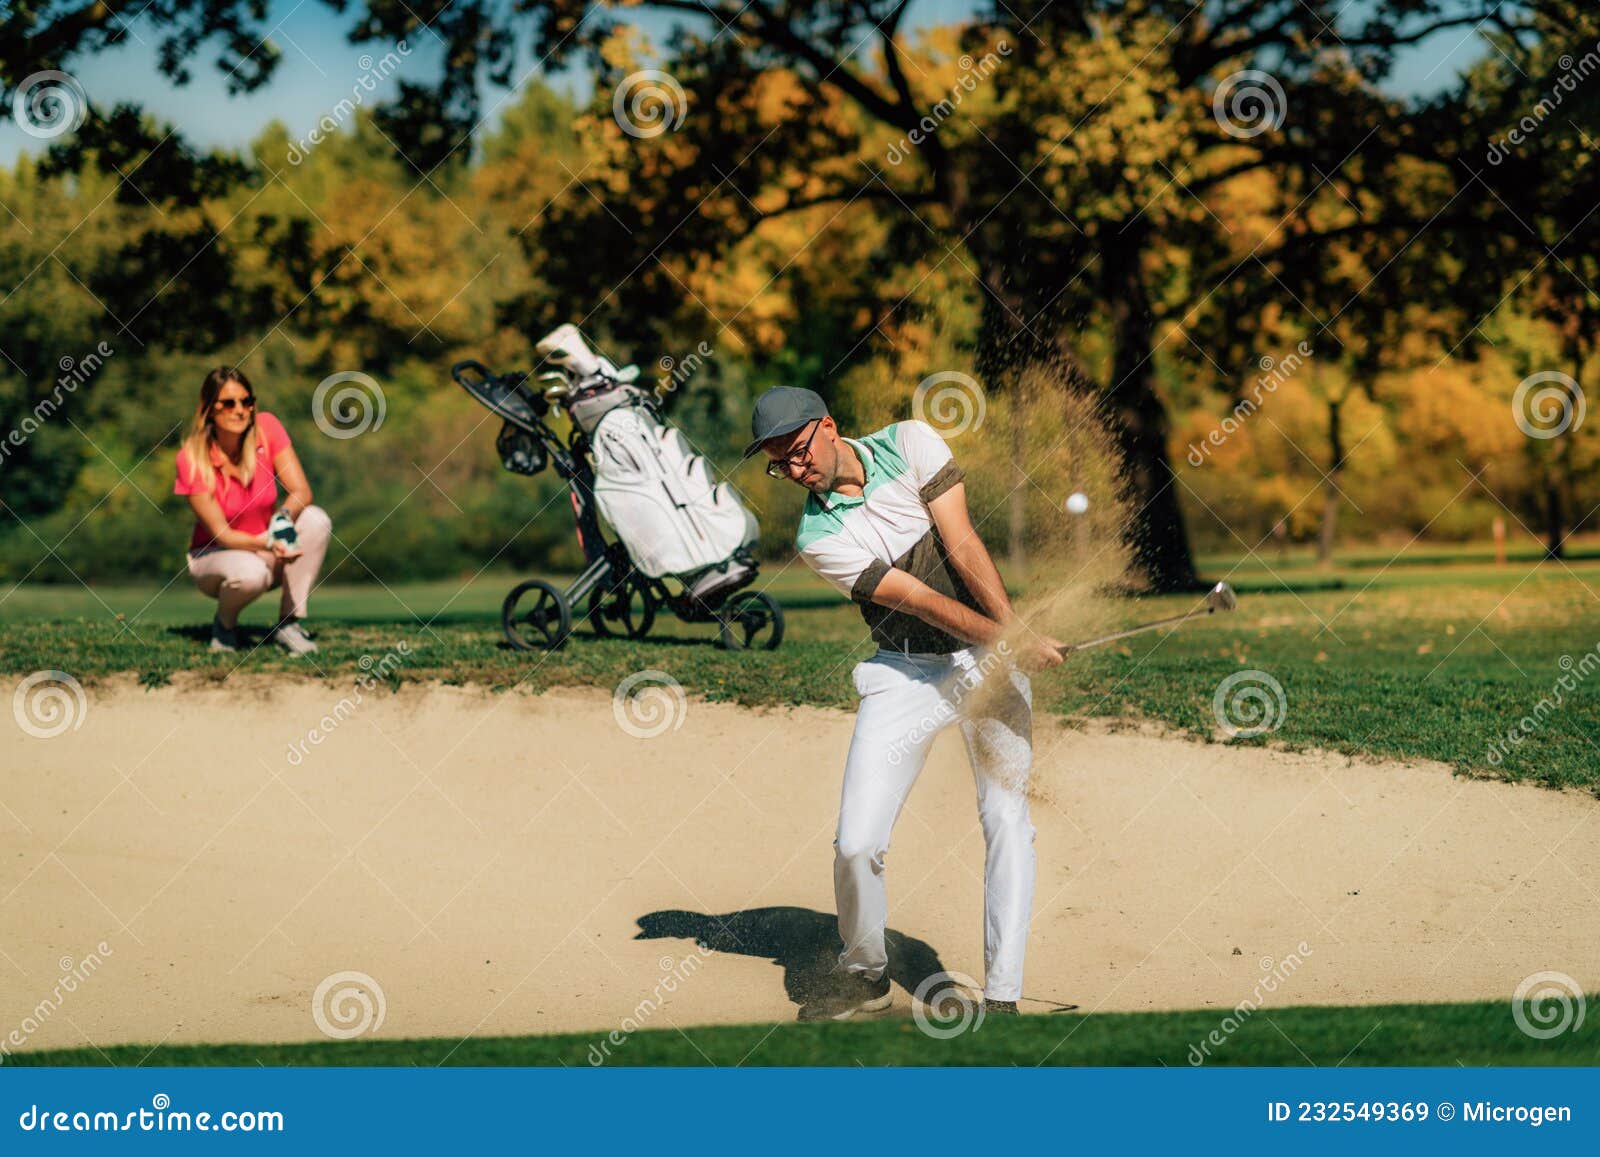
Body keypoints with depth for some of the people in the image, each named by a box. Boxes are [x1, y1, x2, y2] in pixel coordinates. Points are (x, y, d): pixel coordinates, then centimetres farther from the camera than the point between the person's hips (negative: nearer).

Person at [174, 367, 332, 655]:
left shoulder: (267, 428, -12)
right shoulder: (192, 459, -21)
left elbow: (301, 491, -15)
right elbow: (220, 533, -21)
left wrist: (284, 516, -40)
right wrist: (267, 544, -40)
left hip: (267, 551, 4)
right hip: (215, 556, -4)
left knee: (316, 520, -26)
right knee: (250, 573, -39)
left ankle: (288, 624, -18)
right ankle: (224, 625, -3)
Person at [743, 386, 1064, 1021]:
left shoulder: (910, 443, -6)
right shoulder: (818, 536, -10)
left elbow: (962, 546, -12)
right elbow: (921, 600, -16)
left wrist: (1015, 630, -23)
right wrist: (1008, 639, -26)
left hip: (990, 657, 0)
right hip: (906, 675, 0)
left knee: (1006, 820, -8)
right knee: (856, 844, -8)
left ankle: (1002, 995, -5)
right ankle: (866, 974, 16)